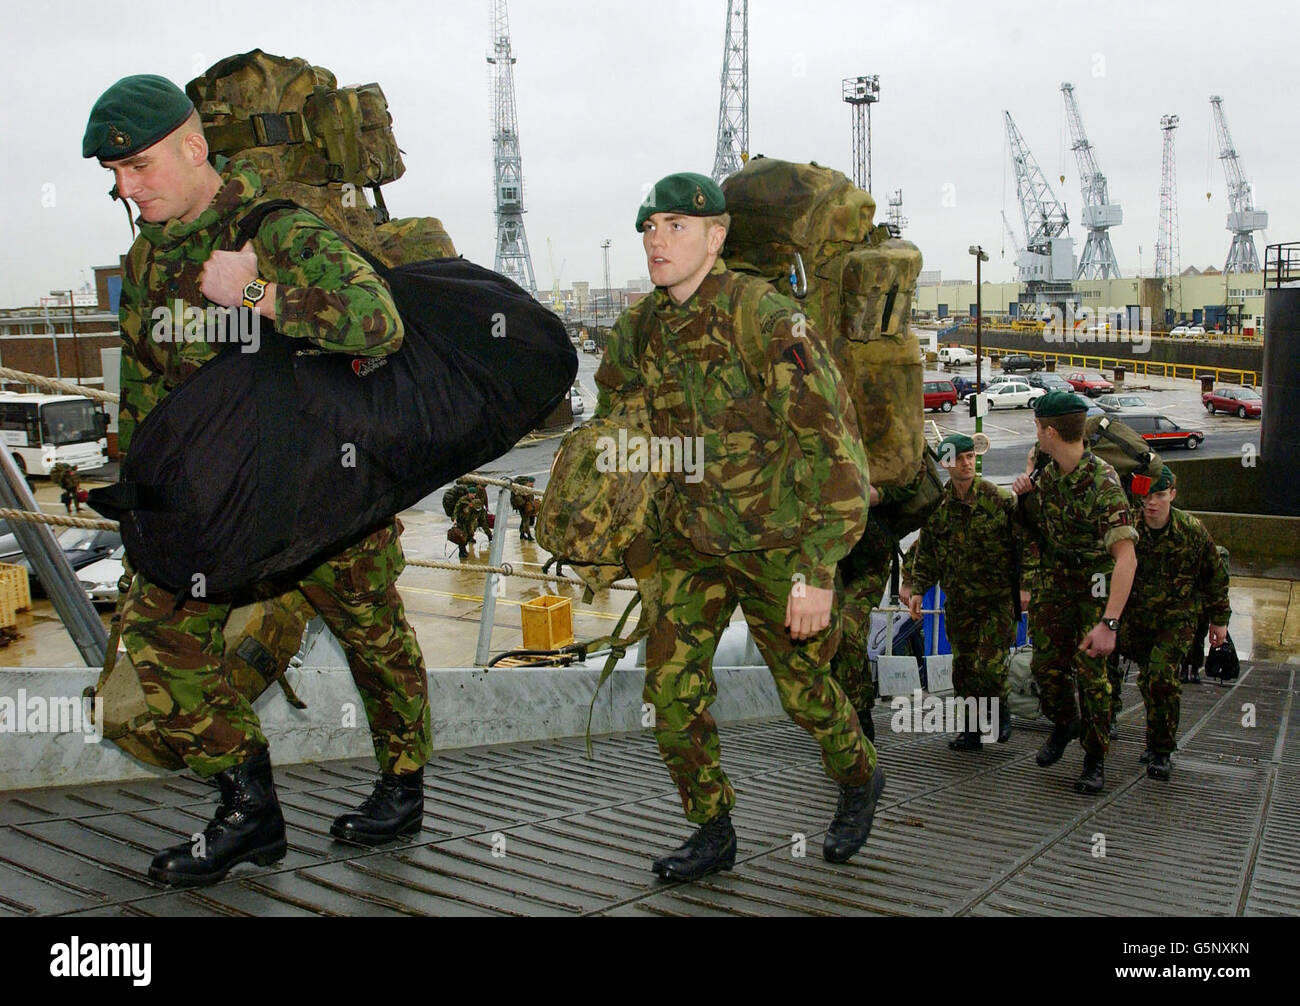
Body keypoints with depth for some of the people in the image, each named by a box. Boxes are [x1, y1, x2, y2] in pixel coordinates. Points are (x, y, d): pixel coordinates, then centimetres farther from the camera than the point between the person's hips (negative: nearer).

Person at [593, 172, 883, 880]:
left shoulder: (764, 319, -21)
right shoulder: (638, 331, 0)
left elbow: (831, 447, -23)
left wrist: (818, 573, -25)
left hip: (776, 539, -5)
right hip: (689, 539, 5)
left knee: (801, 685, 9)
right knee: (670, 684, -1)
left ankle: (861, 778, 40)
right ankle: (713, 832, 17)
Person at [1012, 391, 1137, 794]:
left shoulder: (1102, 483, -31)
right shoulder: (1046, 464, -10)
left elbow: (1126, 557, -38)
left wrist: (1109, 623, -46)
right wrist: (1026, 484, -6)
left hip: (1095, 585, -5)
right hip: (1053, 581, 6)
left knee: (1091, 671, -7)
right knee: (1046, 665, 7)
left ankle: (1095, 759, 8)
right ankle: (1064, 723, 34)